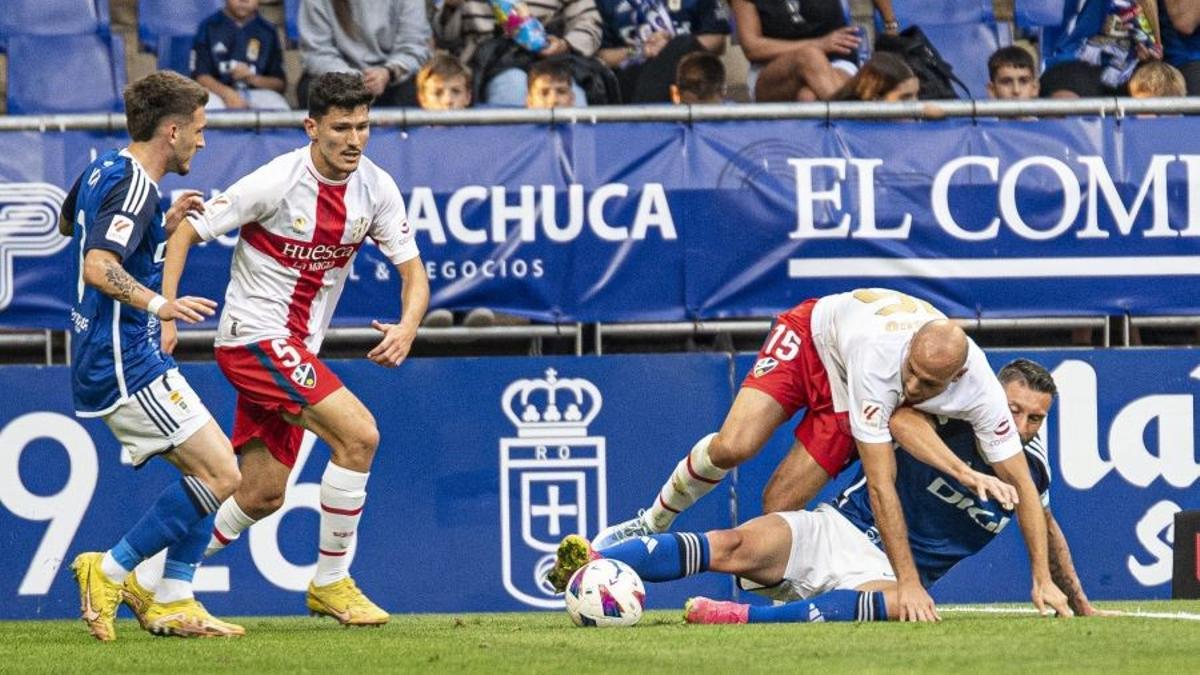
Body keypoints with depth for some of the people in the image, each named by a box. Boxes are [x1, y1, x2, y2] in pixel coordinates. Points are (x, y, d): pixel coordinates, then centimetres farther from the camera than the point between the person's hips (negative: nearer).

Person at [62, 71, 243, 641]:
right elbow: (97, 268, -28)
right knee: (220, 475, -11)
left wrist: (164, 222, 26)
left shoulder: (102, 171, 13)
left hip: (120, 360, 10)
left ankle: (172, 604, 10)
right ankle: (110, 571, -5)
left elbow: (69, 225, 32)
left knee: (210, 470, 12)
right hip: (125, 364, -10)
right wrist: (157, 305, -41)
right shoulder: (135, 187, -17)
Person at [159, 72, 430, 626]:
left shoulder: (375, 188, -1)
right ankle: (330, 582, -8)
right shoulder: (277, 182, -17)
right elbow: (186, 232, -10)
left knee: (263, 496, 9)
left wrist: (406, 327, -18)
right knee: (358, 433, -20)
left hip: (294, 350, 7)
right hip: (255, 335, -7)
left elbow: (413, 272, 3)